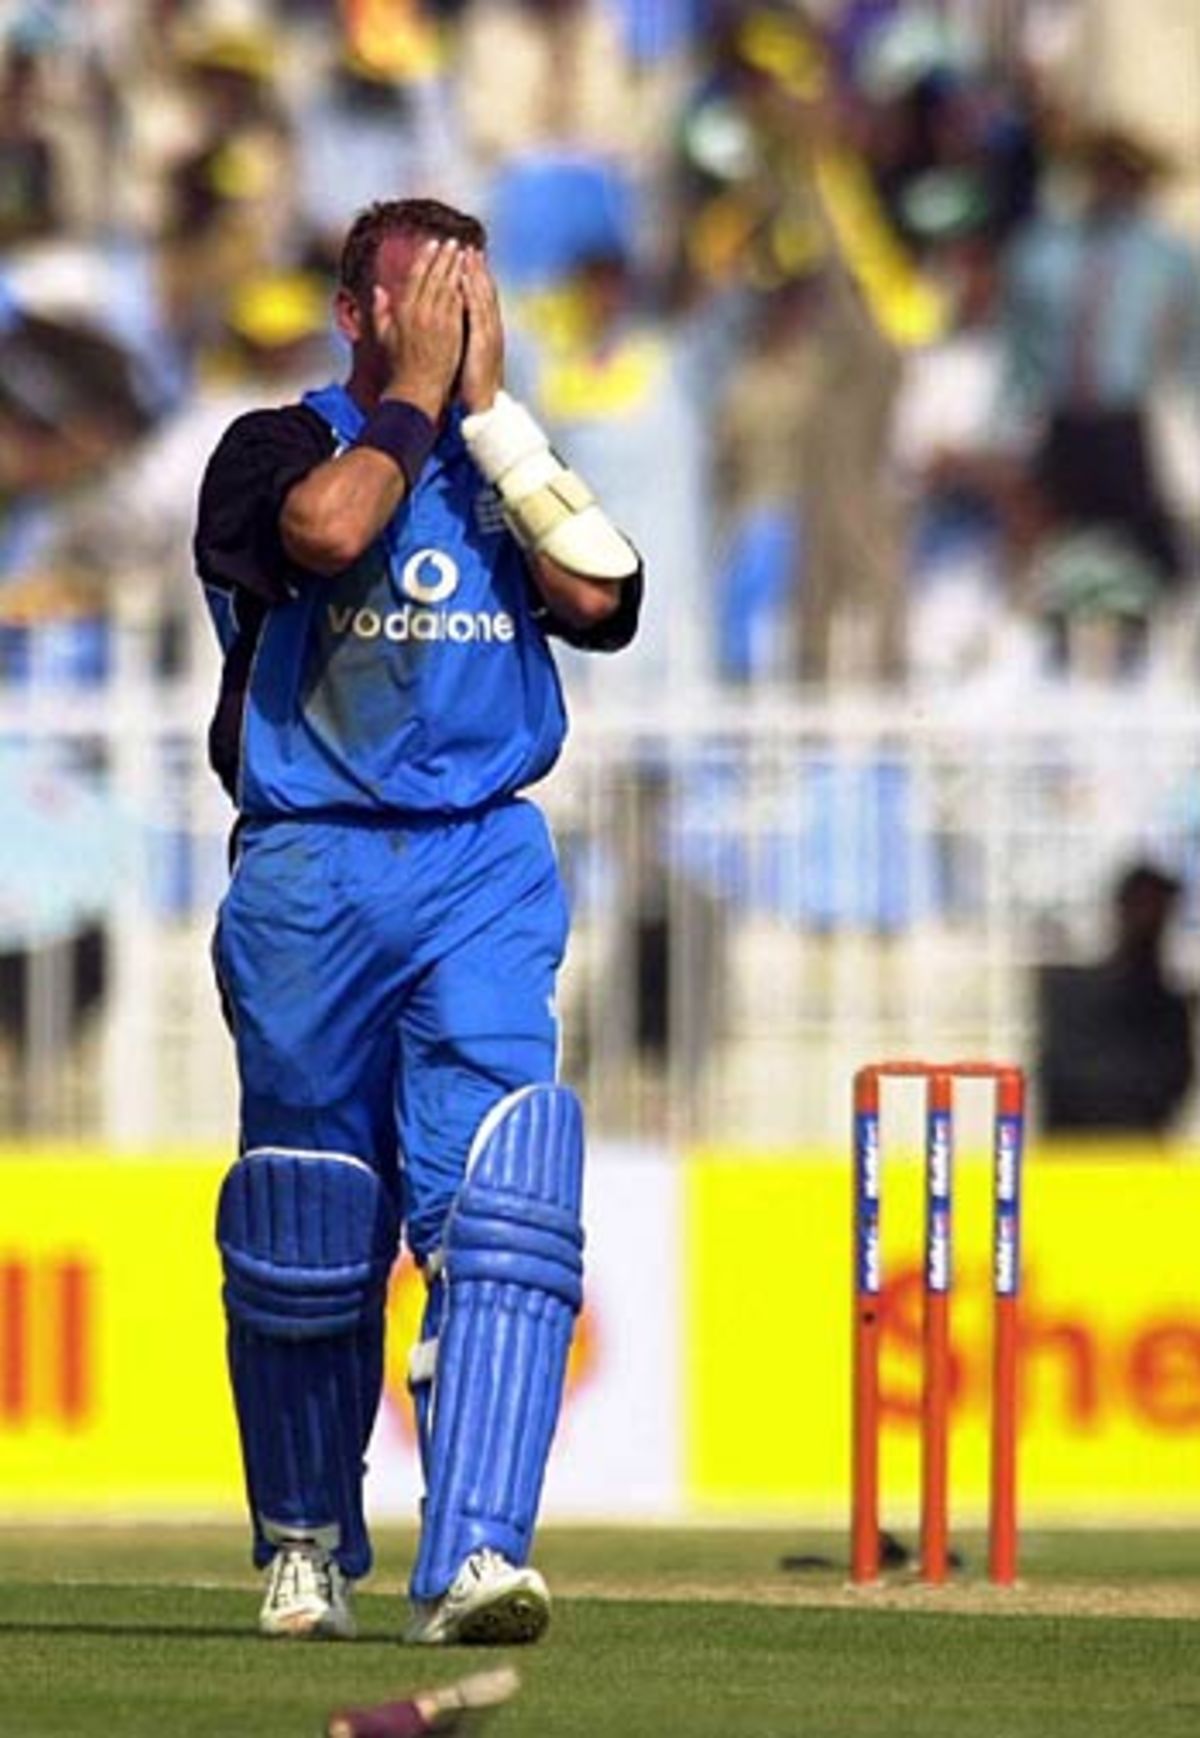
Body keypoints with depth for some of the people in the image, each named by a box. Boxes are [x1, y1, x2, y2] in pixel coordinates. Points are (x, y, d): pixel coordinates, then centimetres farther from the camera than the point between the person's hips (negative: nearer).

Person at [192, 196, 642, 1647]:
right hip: (309, 877, -1)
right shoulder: (277, 448, 6)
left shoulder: (512, 470, 16)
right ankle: (305, 1546, 23)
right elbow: (331, 527, -18)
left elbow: (597, 595, -4)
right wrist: (415, 394, -4)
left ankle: (475, 1558, -25)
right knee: (306, 1236, 4)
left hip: (484, 875, 1)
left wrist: (491, 404, 0)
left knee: (500, 1206, -17)